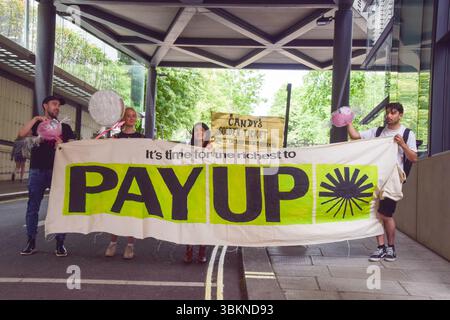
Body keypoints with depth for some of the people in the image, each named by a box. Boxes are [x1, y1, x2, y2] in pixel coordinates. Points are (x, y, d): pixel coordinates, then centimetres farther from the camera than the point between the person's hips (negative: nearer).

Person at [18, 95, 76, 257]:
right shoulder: (36, 124, 14)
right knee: (32, 207, 1)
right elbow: (22, 134, -6)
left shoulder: (64, 127, 15)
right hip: (37, 170, 0)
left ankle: (60, 243, 4)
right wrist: (36, 118, -9)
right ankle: (31, 242, 10)